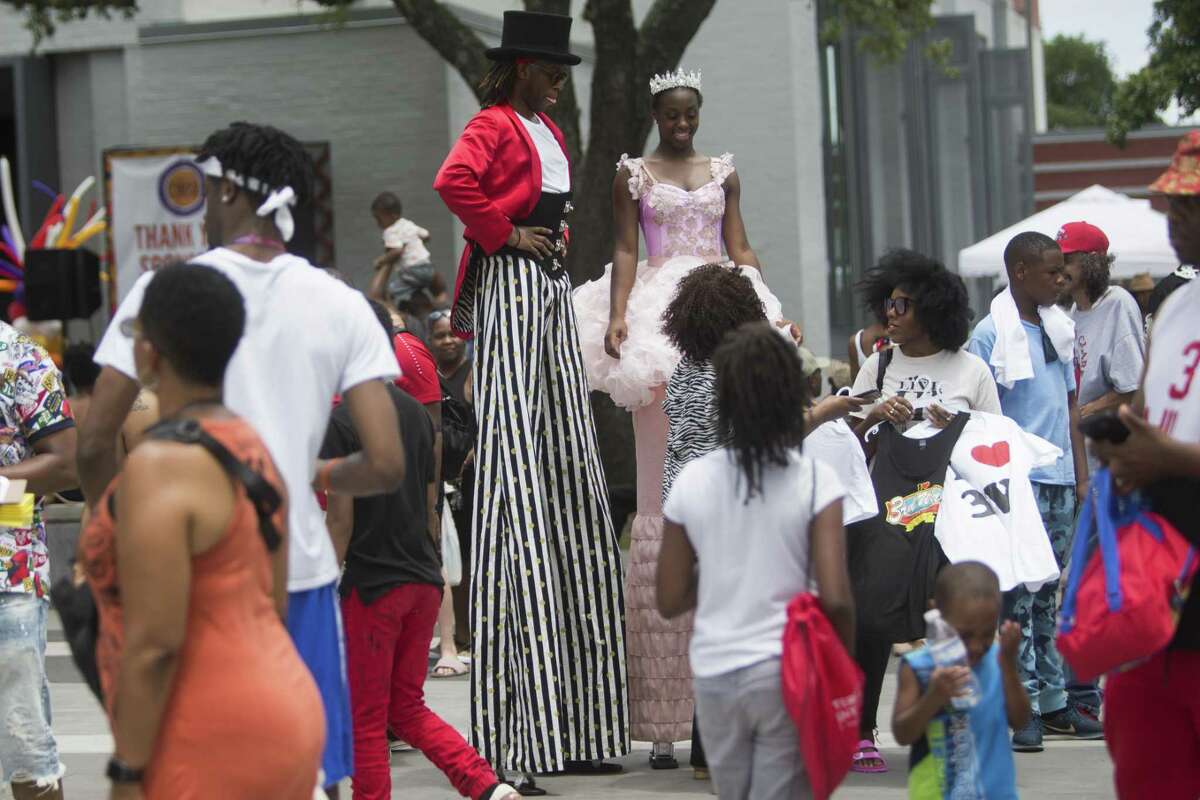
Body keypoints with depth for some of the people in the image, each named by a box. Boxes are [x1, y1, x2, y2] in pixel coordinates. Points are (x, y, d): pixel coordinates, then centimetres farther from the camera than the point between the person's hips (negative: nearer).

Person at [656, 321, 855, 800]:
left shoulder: (692, 481, -1)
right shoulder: (814, 479, -9)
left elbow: (670, 601, 3)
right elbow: (835, 598, -15)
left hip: (714, 674, 3)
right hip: (788, 673, -3)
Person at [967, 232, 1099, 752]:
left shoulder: (1060, 327, 12)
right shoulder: (991, 333, -8)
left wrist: (1081, 473, 15)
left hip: (1059, 477, 7)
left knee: (1049, 593, 12)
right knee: (1019, 595, -6)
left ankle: (1053, 701, 17)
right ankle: (1025, 708, -4)